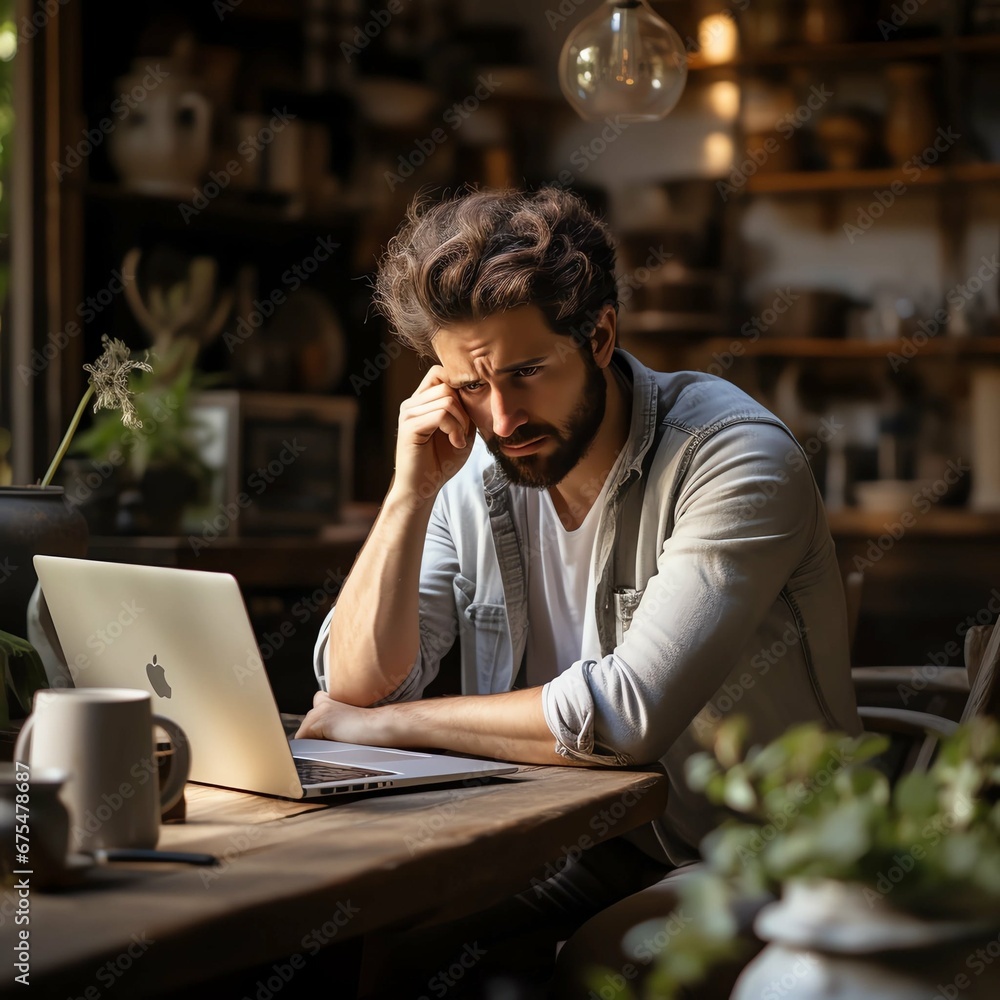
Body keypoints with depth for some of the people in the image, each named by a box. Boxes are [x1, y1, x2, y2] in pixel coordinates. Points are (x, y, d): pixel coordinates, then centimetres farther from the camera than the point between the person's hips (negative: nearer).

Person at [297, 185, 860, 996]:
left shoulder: (737, 459, -19)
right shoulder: (474, 473, -1)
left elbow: (626, 716, -27)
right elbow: (356, 687, -1)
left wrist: (390, 724, -15)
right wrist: (411, 493, -14)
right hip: (575, 849, 5)